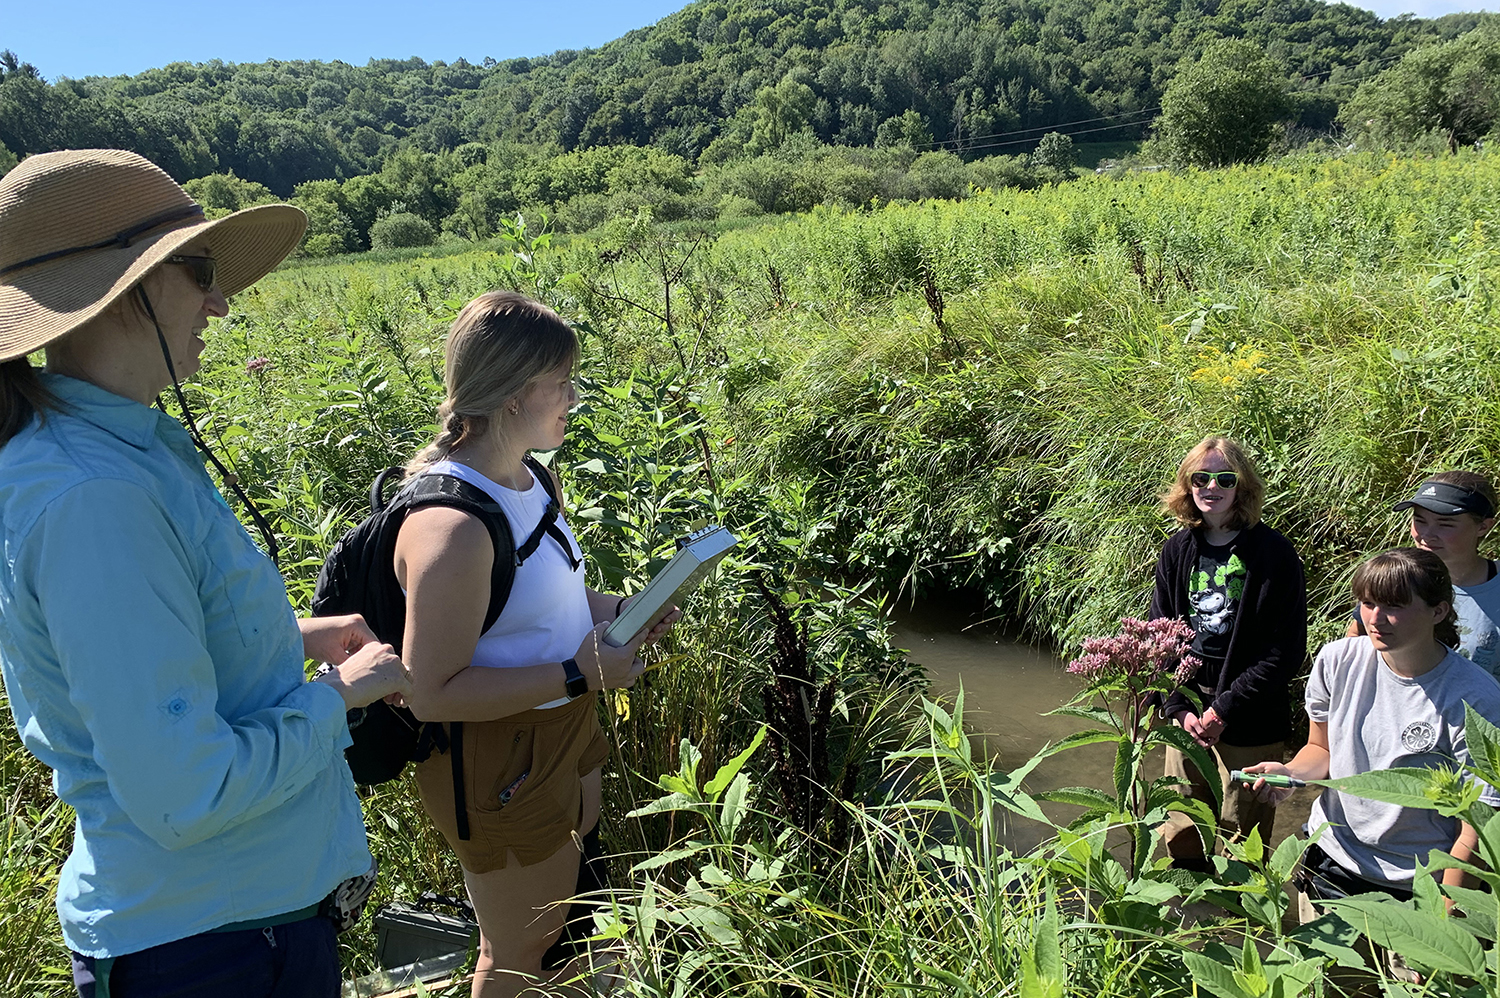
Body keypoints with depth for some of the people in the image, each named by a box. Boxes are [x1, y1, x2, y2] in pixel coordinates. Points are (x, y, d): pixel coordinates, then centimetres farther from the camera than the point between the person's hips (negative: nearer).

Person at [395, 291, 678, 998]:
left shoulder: (526, 475, -1)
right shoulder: (453, 523, -31)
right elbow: (432, 693, -27)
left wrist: (613, 611, -1)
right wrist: (579, 674, -27)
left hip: (563, 729, 9)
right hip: (500, 765, -9)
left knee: (572, 907, 29)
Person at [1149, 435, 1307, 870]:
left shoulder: (1274, 553, -9)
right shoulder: (1177, 550, 4)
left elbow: (1286, 650, -11)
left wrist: (1225, 708, -15)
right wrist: (1179, 708, -6)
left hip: (1250, 723, -4)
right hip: (1187, 713, 4)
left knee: (1240, 845, 6)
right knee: (1181, 836, 15)